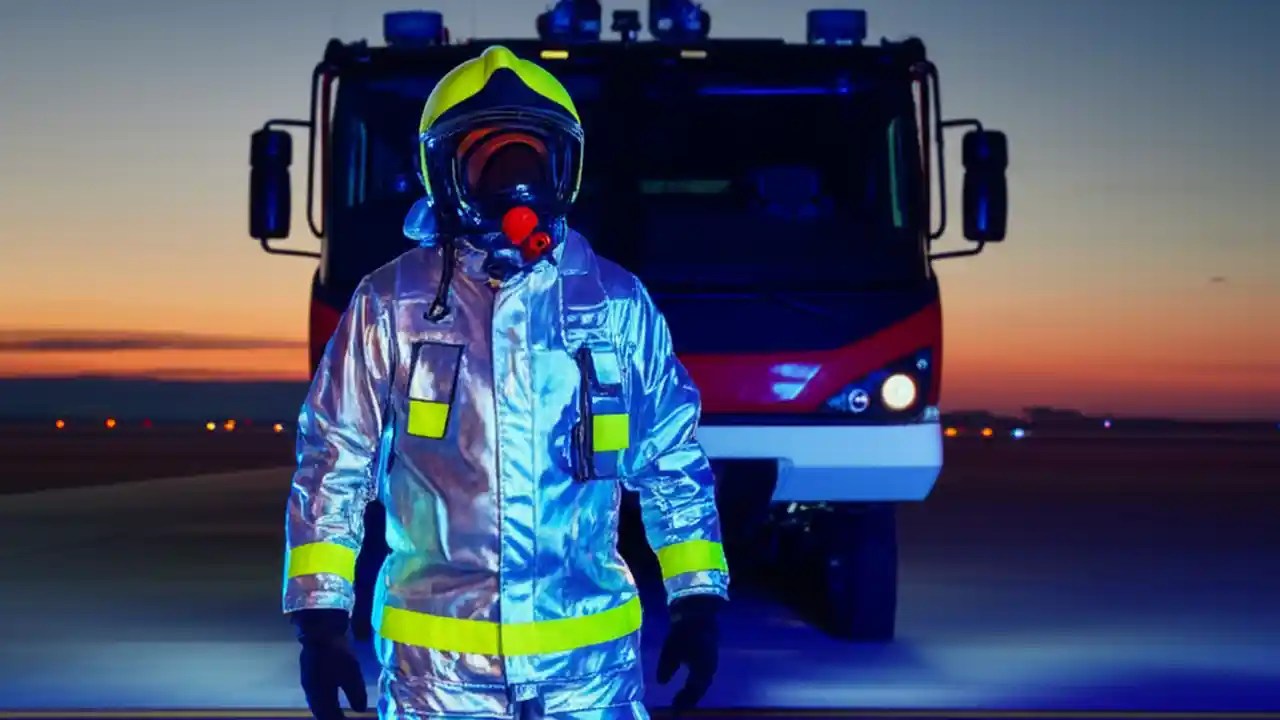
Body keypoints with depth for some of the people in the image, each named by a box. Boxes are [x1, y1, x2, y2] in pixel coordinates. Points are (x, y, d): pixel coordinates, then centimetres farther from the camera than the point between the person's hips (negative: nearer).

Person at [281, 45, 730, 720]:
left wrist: (697, 602, 5)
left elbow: (673, 462, 9)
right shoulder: (391, 305, 0)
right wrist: (321, 618, -3)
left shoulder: (617, 302, 4)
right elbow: (332, 463, 2)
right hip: (437, 665, -1)